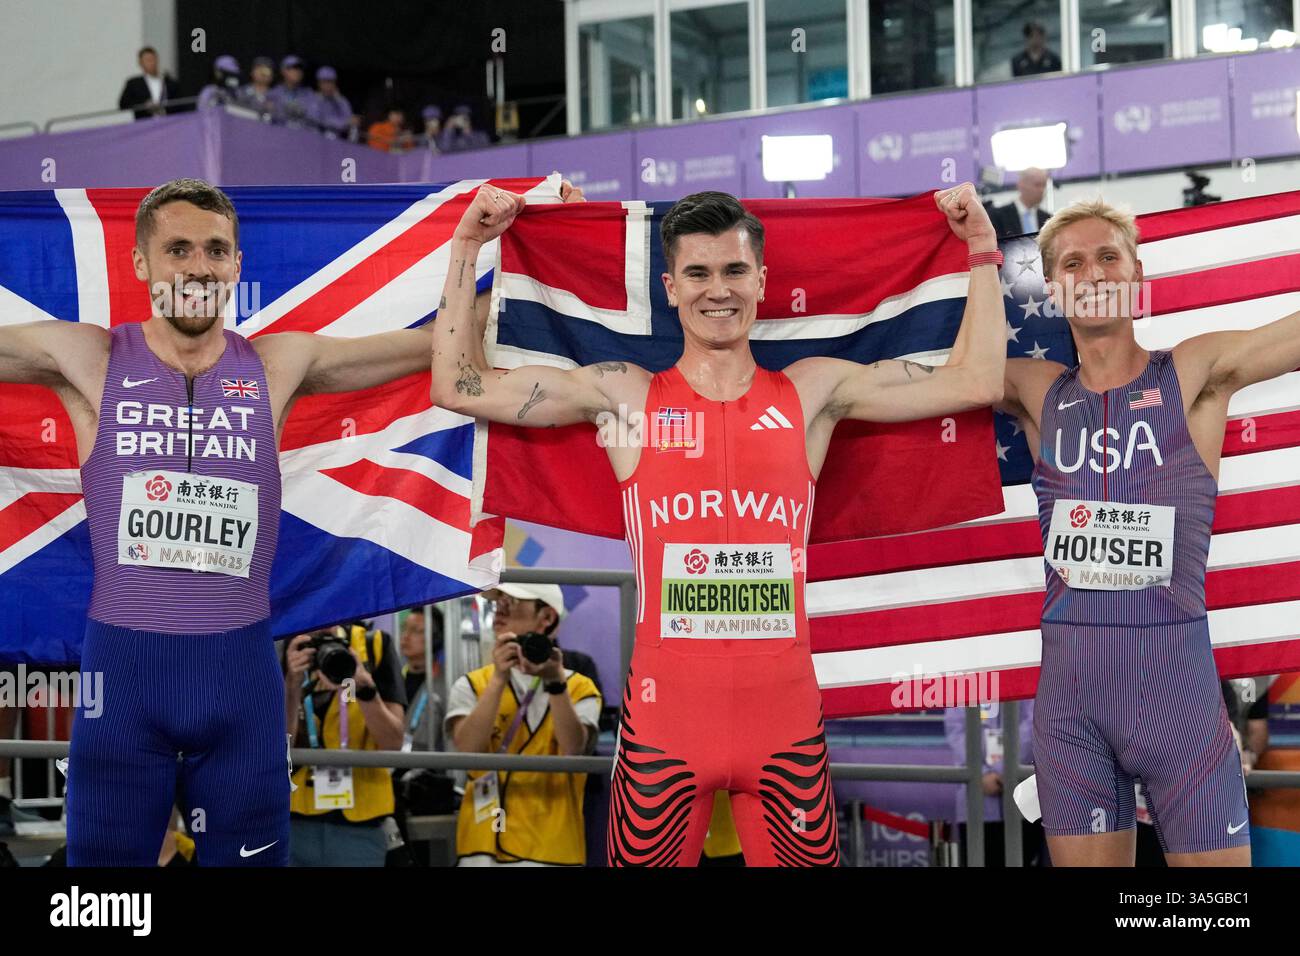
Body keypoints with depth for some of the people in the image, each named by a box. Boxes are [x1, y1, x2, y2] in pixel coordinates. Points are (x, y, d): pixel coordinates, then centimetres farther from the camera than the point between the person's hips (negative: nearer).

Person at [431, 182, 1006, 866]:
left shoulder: (813, 392, 7)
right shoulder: (625, 396, 4)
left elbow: (975, 380, 9)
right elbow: (459, 387, 5)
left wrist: (981, 248, 9)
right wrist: (467, 247, 5)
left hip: (786, 719, 1)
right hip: (664, 719, -1)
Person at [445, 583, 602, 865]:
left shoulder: (580, 688, 5)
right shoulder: (472, 685, 7)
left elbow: (573, 751, -13)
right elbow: (468, 749, -11)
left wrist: (556, 683, -23)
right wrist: (499, 678, -19)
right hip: (486, 846, 1)